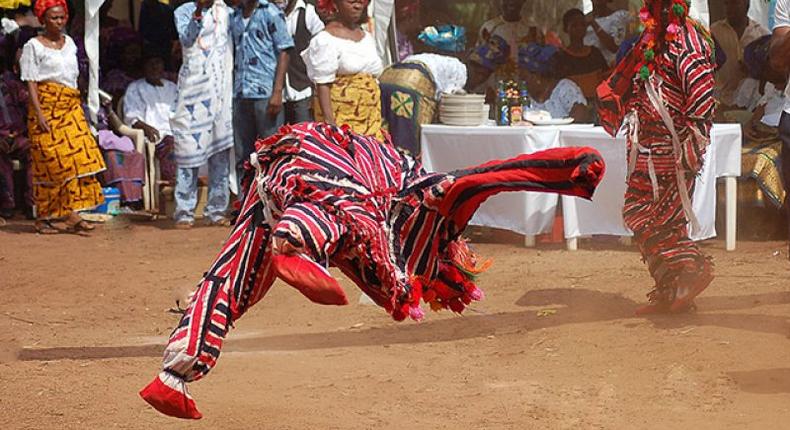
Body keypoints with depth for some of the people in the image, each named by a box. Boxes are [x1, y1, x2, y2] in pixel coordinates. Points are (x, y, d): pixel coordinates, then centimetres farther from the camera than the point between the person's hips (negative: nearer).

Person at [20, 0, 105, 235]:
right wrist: (39, 113, -16)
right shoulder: (33, 46, -2)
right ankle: (46, 217, 3)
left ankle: (71, 213, -8)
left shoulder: (69, 43, 15)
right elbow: (31, 82, -7)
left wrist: (79, 105, 14)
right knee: (50, 161, -5)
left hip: (71, 108, 5)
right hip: (47, 107, -5)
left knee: (77, 156, -7)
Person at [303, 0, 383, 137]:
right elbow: (323, 85, -11)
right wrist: (329, 121, -20)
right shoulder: (326, 40, -5)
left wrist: (379, 121, 17)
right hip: (341, 118, -6)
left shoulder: (367, 38, 16)